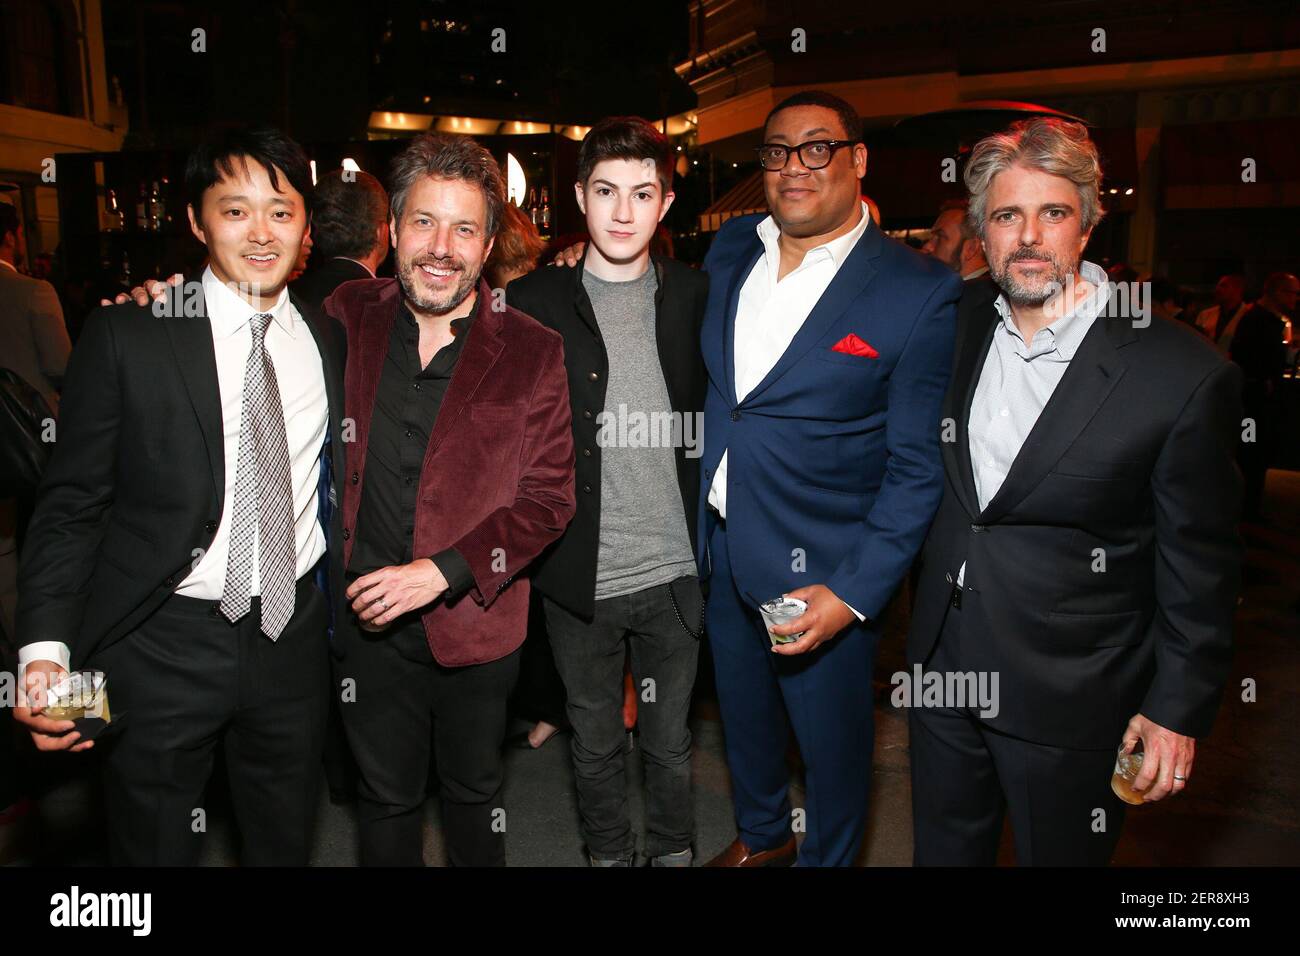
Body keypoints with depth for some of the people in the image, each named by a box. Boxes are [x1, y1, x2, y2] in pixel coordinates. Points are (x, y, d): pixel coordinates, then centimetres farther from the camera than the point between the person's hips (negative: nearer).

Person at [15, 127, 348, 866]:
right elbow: (72, 505, -7)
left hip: (294, 639, 3)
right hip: (162, 645, -2)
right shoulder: (126, 335, -8)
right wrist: (45, 646, -17)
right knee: (153, 848, 16)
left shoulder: (332, 342, 2)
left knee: (287, 844, 21)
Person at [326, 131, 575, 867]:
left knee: (475, 792, 21)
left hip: (476, 626, -1)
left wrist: (442, 572, -19)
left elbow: (549, 498, -10)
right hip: (368, 622, 2)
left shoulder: (533, 352, -9)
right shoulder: (348, 318, -2)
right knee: (386, 799, 20)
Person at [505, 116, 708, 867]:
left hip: (674, 572, 1)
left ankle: (674, 852, 40)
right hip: (579, 577, 0)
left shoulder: (695, 297, 1)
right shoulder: (534, 302, -2)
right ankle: (608, 853, 40)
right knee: (595, 744, 18)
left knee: (670, 741, 17)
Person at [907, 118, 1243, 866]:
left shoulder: (1183, 375, -16)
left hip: (1070, 705, -4)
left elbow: (1201, 570, -10)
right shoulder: (961, 340, 0)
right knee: (944, 851, 22)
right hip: (943, 673, 5)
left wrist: (1179, 710, -7)